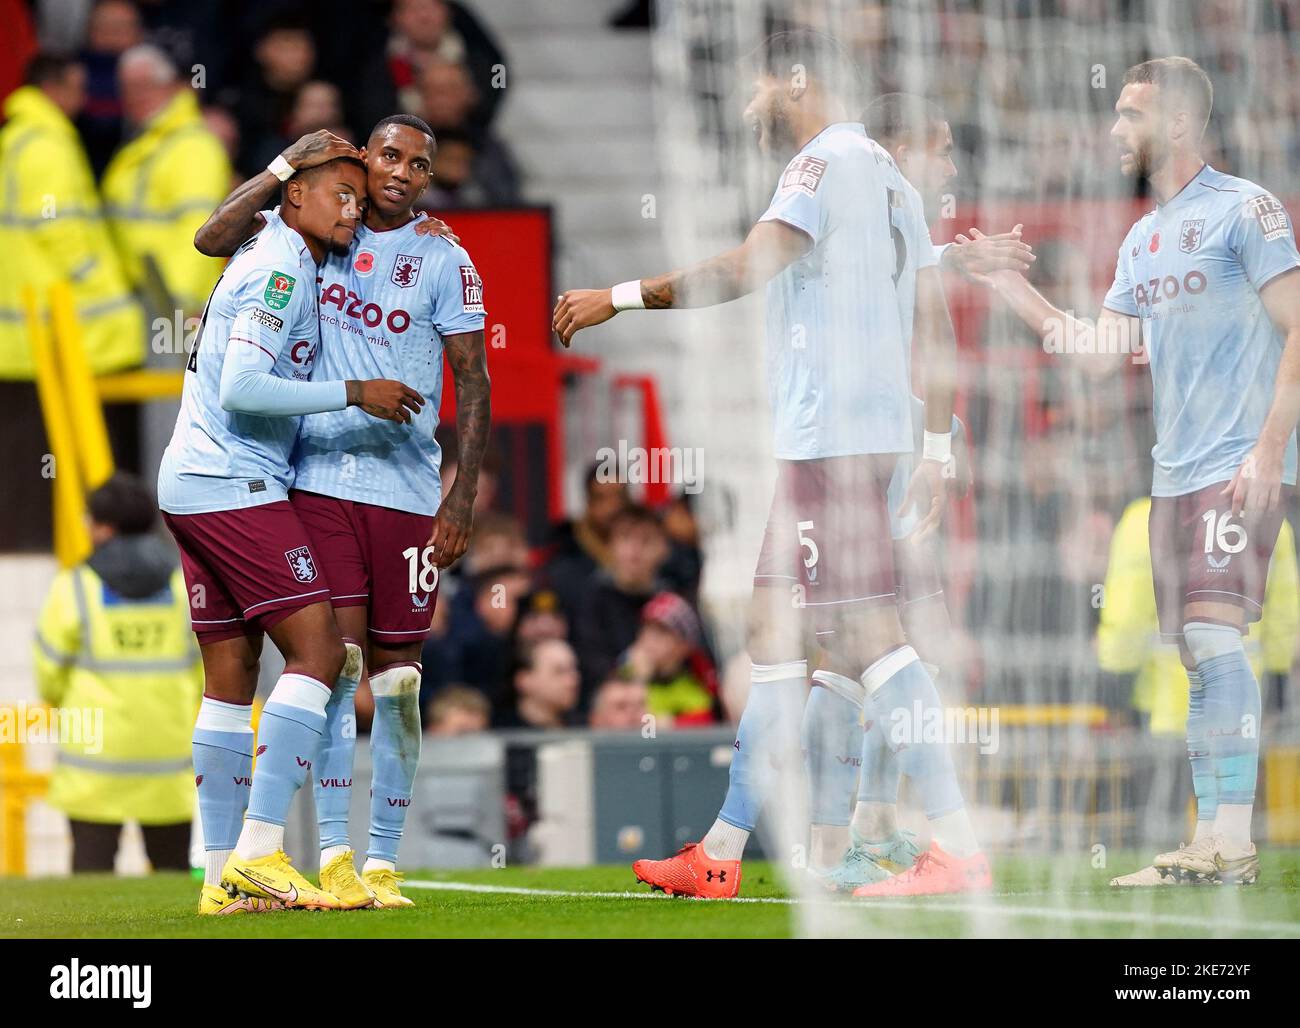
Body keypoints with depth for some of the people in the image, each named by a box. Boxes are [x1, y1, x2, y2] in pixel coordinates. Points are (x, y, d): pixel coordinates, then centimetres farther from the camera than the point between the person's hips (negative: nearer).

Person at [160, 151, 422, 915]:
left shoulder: (286, 262, 18)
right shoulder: (282, 271, -12)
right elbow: (242, 389, -20)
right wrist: (354, 393, -19)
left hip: (190, 481, 10)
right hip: (235, 484, -10)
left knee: (232, 675, 10)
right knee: (319, 651, -12)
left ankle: (223, 875, 9)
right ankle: (257, 857, -19)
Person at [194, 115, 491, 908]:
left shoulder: (443, 259, 2)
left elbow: (474, 386, 1)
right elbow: (214, 239, 5)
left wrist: (465, 496, -7)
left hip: (407, 491, -1)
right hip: (321, 480, 1)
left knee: (396, 673, 1)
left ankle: (383, 861, 6)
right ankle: (335, 854, -8)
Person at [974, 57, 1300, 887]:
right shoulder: (1143, 240, 18)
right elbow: (1101, 351, 20)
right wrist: (1009, 284, 13)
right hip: (1176, 470, 8)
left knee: (1215, 632, -18)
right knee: (1197, 653, 5)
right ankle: (1210, 843, 6)